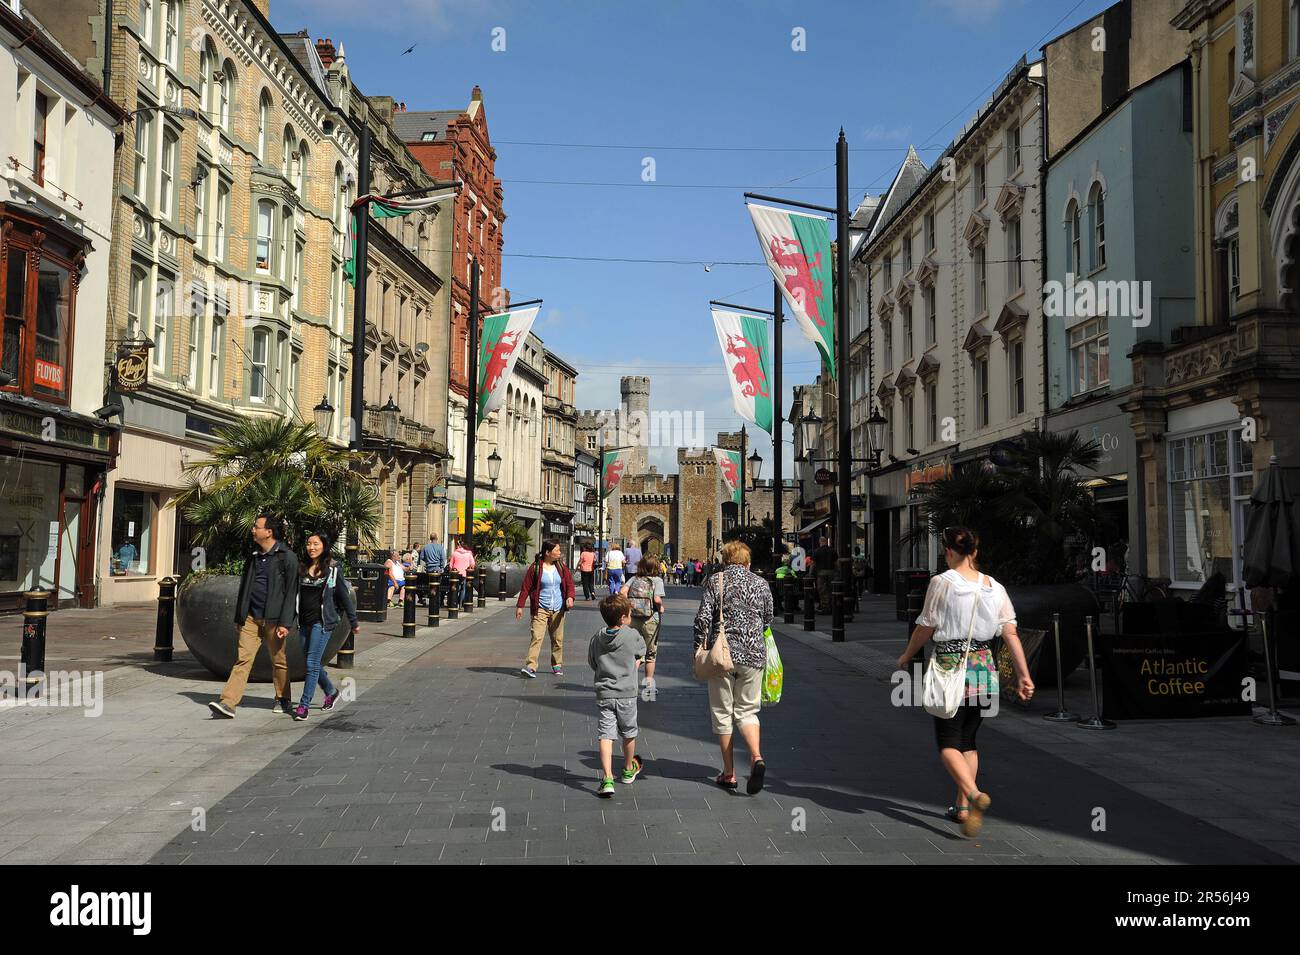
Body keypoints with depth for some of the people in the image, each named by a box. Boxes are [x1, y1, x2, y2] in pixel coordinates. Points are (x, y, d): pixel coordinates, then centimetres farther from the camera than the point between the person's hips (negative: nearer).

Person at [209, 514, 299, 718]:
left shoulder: (287, 557, -6)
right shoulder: (253, 557, 13)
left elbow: (291, 592, -10)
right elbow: (244, 588, 19)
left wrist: (285, 622, -15)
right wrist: (238, 618, 17)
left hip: (273, 619, -5)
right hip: (251, 617, 5)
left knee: (279, 661, 8)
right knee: (243, 658, -5)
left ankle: (283, 700, 24)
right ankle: (227, 703, -11)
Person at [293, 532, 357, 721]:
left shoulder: (333, 568, -3)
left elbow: (344, 595, 0)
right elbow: (295, 594, 14)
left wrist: (353, 622, 2)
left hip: (322, 622, -5)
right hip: (304, 622, 5)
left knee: (312, 664, -9)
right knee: (311, 663, 13)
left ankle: (304, 705, -4)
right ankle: (331, 691, 34)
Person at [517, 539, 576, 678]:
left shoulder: (561, 567, 6)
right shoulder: (535, 568, -7)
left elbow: (569, 583, 8)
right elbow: (525, 587, -4)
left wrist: (570, 597, -11)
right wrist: (520, 605, -6)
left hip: (558, 609, 4)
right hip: (541, 609, -4)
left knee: (558, 639, 10)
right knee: (536, 637, -15)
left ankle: (557, 666, 21)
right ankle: (530, 667, -19)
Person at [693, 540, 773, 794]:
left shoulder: (716, 581, -3)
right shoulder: (761, 584, 6)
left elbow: (703, 619, -9)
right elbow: (768, 621, 15)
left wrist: (699, 650, 1)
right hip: (754, 655, 2)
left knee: (722, 713, 10)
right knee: (747, 711, 13)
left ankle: (729, 773, 13)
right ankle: (756, 757, -13)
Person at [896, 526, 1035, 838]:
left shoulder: (942, 582, -8)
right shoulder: (994, 587, 5)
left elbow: (925, 627, -4)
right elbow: (1011, 633, 1)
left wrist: (906, 656, 12)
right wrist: (1023, 674, 4)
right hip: (984, 669, 5)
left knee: (948, 744, 1)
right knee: (968, 740, 18)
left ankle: (974, 795, -23)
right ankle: (962, 806, 20)